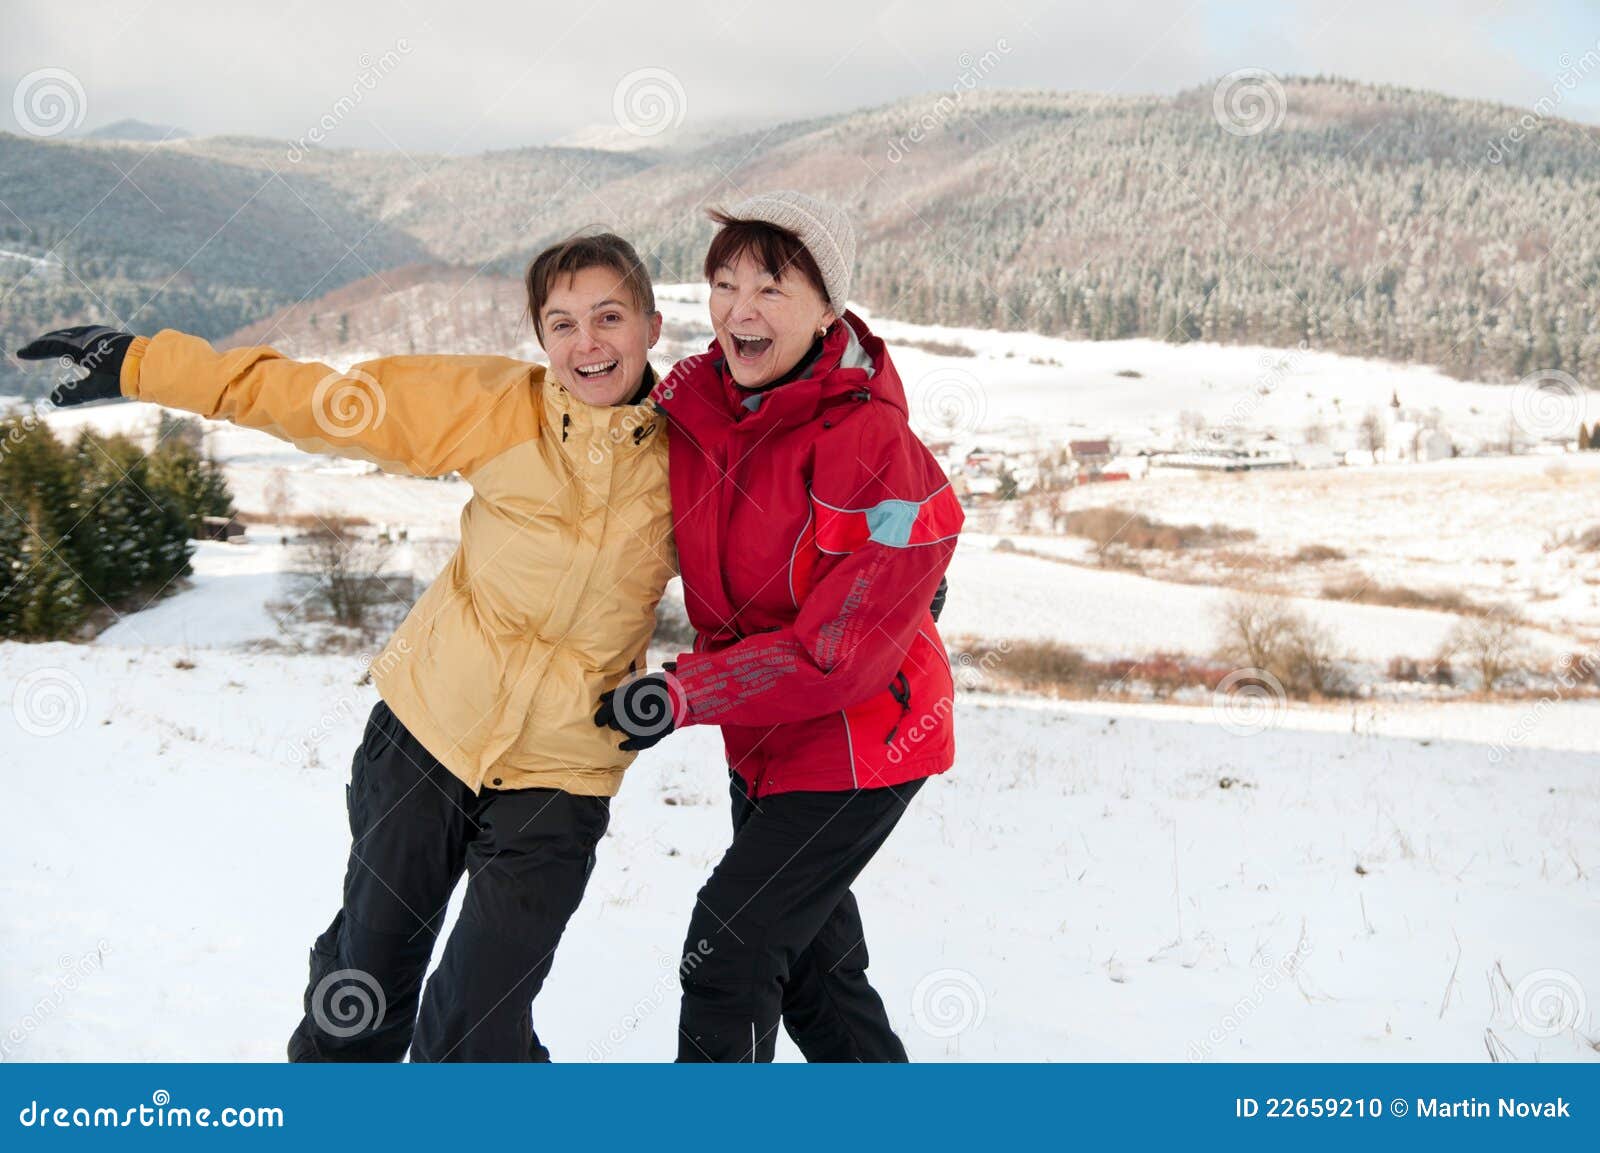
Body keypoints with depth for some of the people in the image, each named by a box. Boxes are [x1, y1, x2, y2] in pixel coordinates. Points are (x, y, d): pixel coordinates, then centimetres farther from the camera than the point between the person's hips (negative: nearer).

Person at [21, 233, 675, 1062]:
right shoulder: (495, 405, -9)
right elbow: (322, 400, -6)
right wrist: (140, 365, -5)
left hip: (558, 772, -1)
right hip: (429, 723, 2)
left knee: (476, 1027, -2)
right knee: (369, 961, 18)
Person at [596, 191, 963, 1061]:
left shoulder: (875, 451, -27)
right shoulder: (695, 398, -7)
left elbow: (842, 648, -28)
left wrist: (684, 695, -27)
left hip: (857, 748, -8)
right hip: (761, 743, 8)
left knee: (726, 958, -8)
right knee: (811, 957, 23)